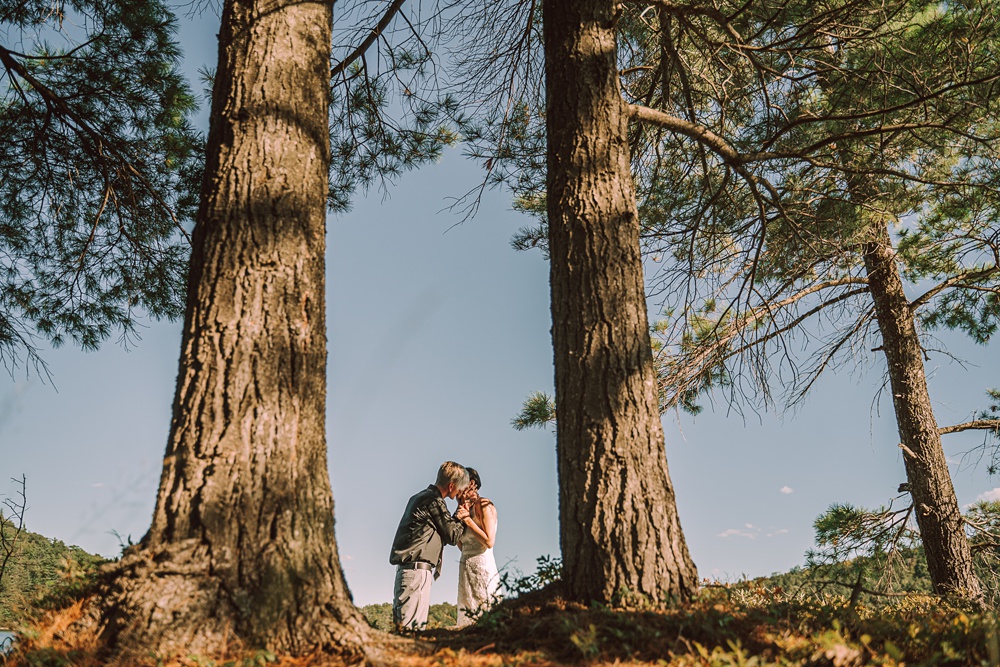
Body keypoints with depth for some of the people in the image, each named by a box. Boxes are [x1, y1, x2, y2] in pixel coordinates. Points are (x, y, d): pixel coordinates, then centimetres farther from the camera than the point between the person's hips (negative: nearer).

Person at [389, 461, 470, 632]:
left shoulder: (419, 497, 20)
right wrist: (462, 519, 13)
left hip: (405, 568, 10)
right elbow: (453, 536, -3)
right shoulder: (435, 502, -10)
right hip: (417, 569, -10)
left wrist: (455, 518, 15)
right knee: (411, 628, -13)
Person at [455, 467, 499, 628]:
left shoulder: (484, 505, -7)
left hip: (482, 564, -8)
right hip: (466, 565, 8)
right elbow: (462, 546, 13)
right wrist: (459, 519, 5)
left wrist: (468, 520, -13)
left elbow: (489, 542, -16)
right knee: (467, 613, 6)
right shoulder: (466, 508, 16)